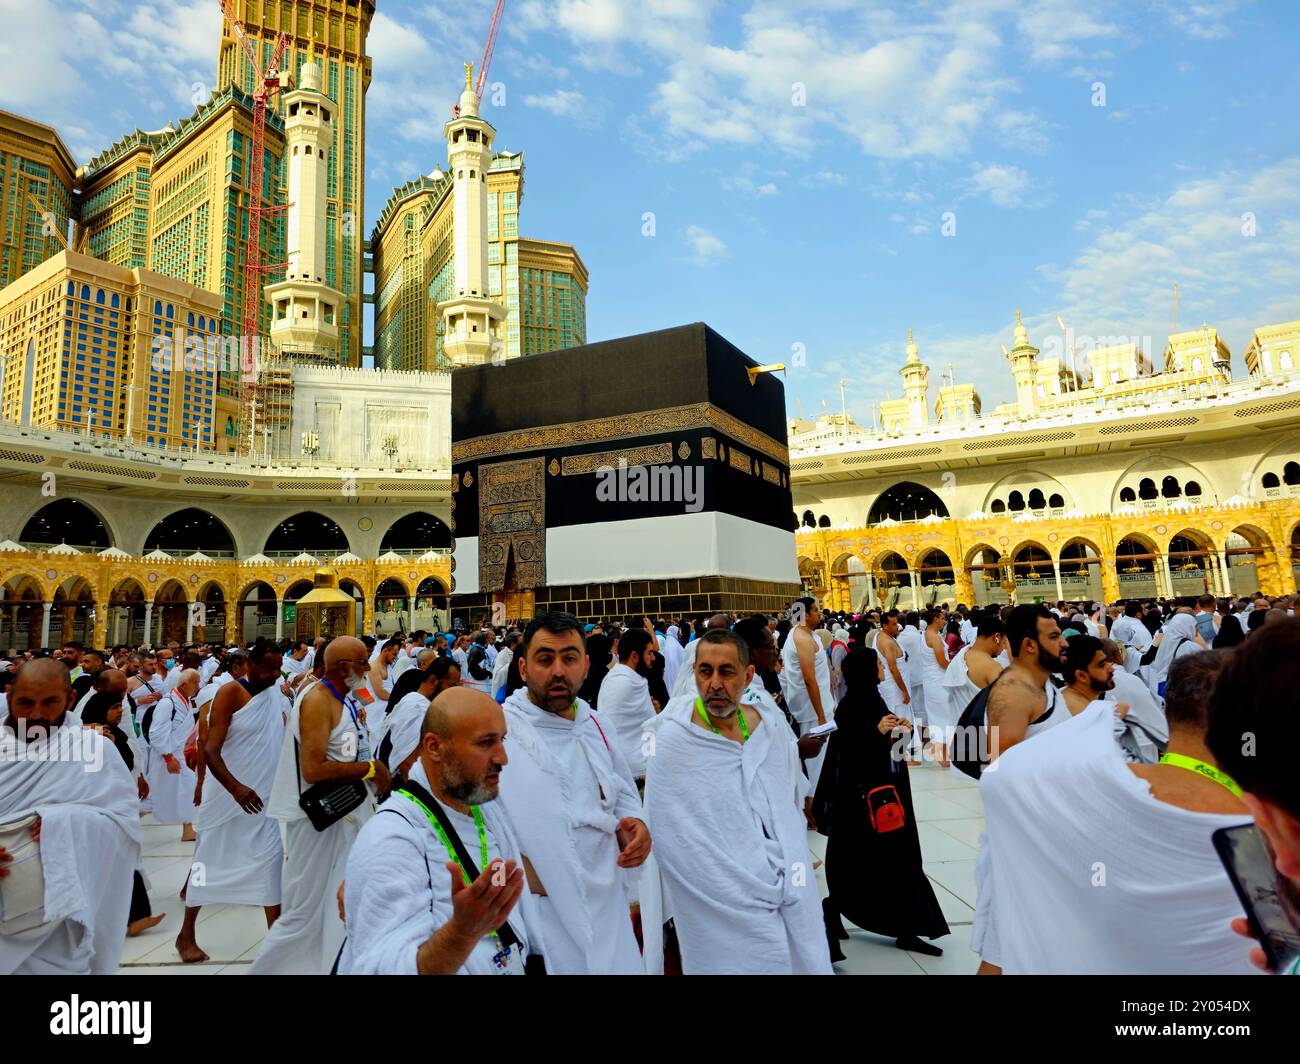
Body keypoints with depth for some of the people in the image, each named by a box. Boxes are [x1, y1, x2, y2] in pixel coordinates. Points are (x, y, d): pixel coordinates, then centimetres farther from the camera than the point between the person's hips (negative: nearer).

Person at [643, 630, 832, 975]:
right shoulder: (674, 740, -17)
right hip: (729, 911, -5)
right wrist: (767, 889, -12)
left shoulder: (763, 726, 0)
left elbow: (783, 808, 10)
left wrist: (794, 867, -3)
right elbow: (680, 846, -16)